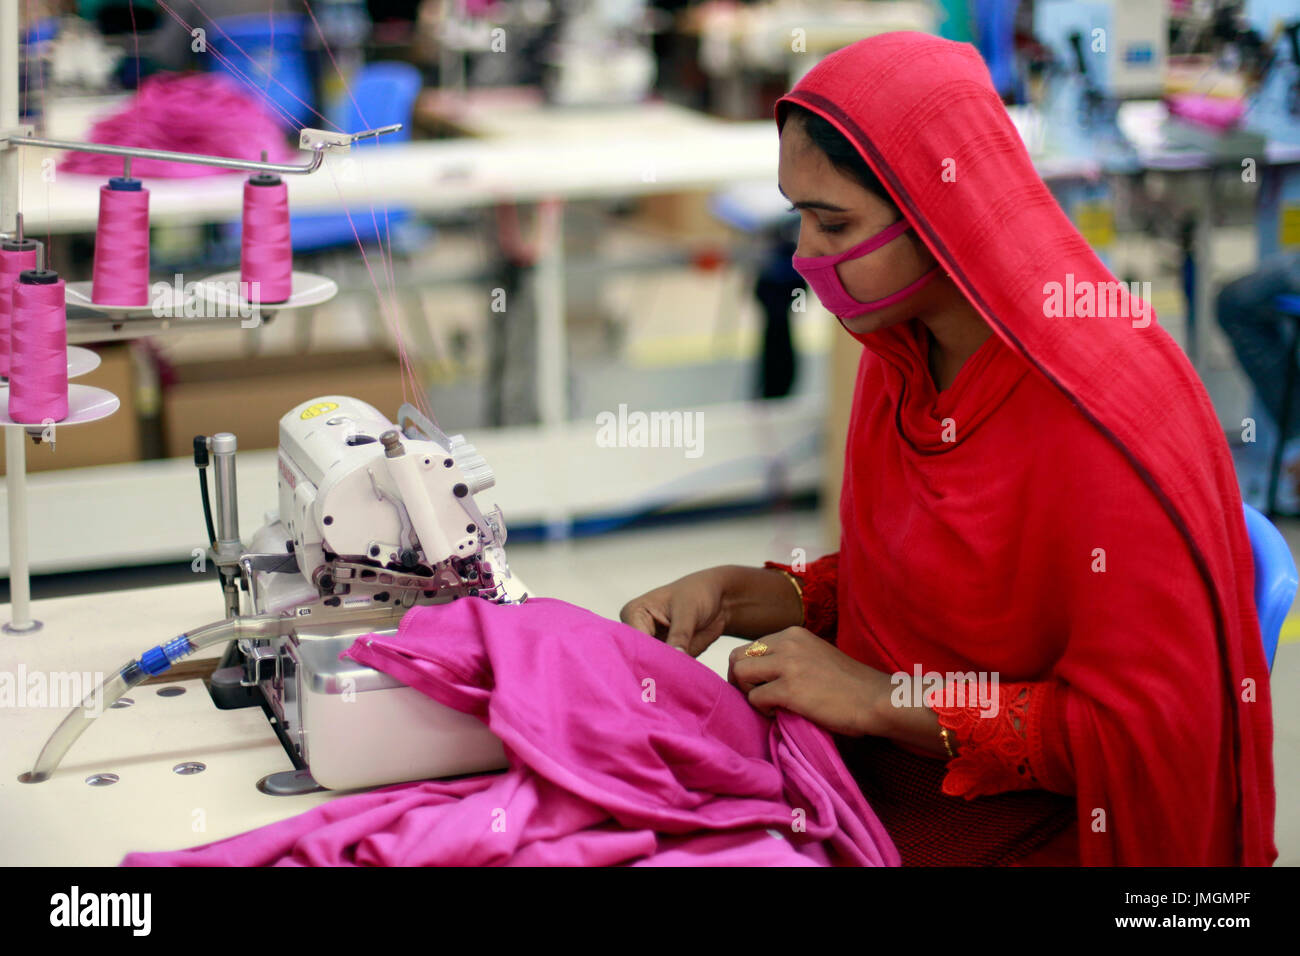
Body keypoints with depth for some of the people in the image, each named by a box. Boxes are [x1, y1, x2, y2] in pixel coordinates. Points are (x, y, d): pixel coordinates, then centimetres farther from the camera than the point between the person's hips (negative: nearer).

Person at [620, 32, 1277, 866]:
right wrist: (734, 597, -1)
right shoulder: (902, 356, 4)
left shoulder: (1103, 421, -22)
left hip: (1019, 833, -7)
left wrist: (880, 699, -20)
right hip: (868, 781, 7)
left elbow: (1141, 727, -20)